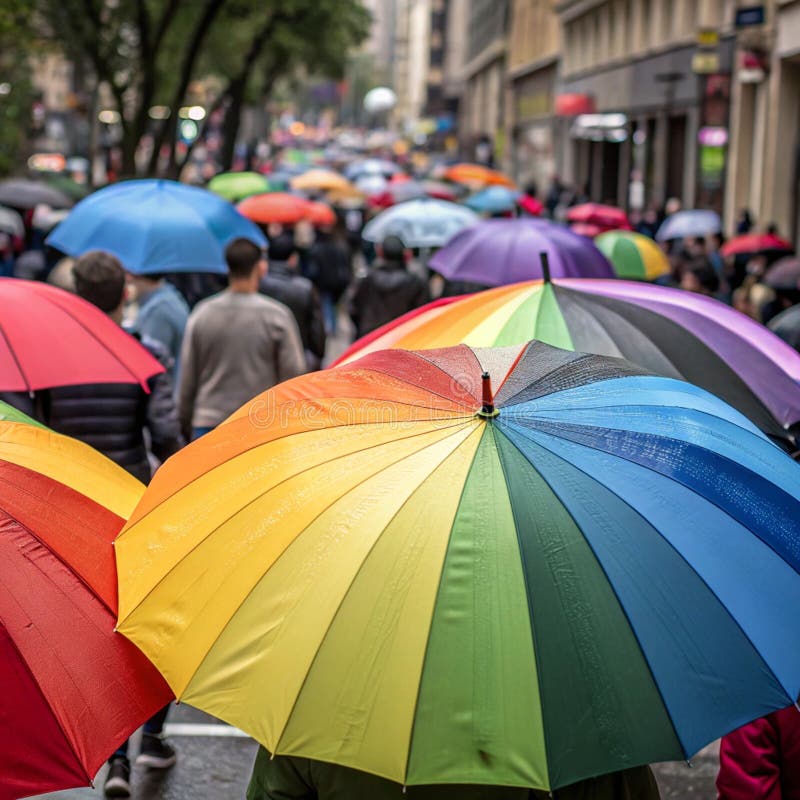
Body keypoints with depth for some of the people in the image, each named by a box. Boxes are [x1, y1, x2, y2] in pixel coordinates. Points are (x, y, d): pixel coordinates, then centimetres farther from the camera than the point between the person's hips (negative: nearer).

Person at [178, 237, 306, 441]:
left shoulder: (200, 315, 2)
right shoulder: (277, 316, -6)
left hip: (207, 425, 2)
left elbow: (187, 380, 6)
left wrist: (186, 424, 18)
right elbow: (293, 376, -4)